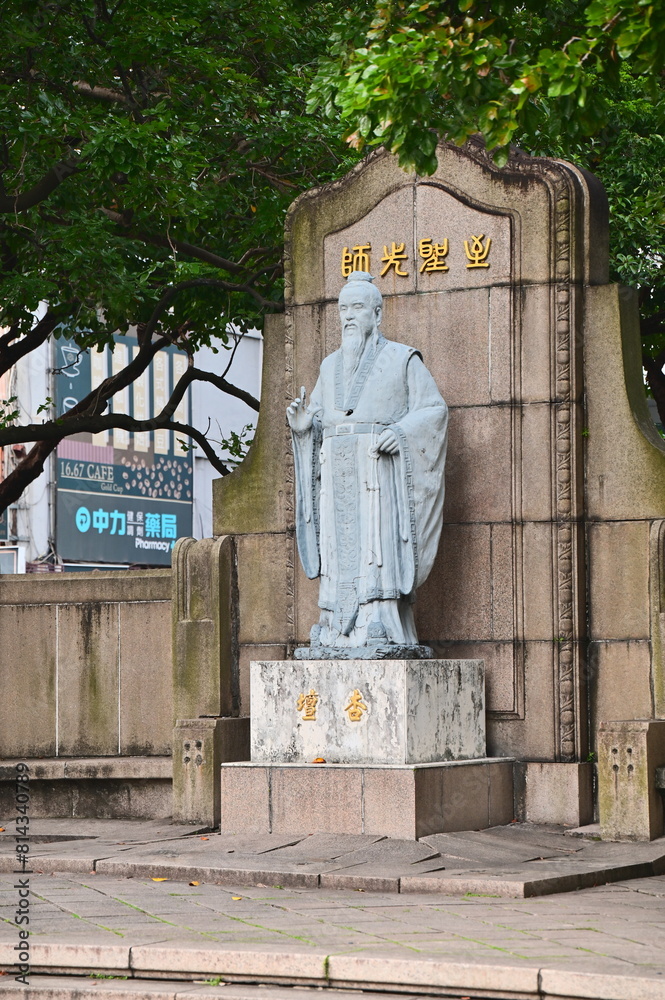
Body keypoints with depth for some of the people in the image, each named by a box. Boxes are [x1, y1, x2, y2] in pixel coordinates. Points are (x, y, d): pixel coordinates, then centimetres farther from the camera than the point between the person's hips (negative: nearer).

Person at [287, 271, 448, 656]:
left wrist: (401, 431, -16)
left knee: (378, 547, -14)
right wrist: (302, 425, -2)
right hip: (336, 471, 5)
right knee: (339, 550, -1)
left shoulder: (402, 358, 6)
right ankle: (337, 635, -4)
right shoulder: (331, 366, 22)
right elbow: (317, 421, 22)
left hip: (379, 465, -5)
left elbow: (435, 409, 1)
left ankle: (380, 633, -19)